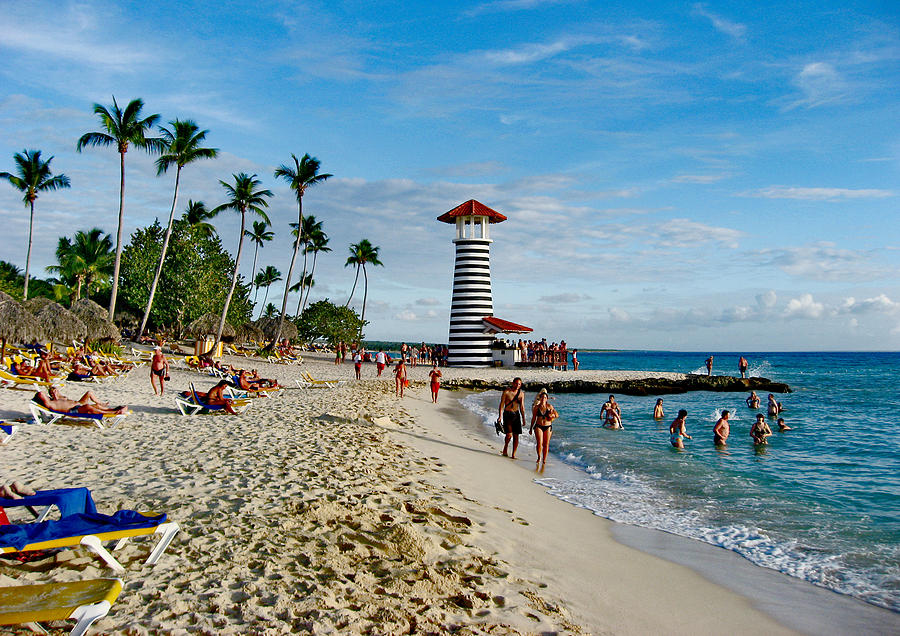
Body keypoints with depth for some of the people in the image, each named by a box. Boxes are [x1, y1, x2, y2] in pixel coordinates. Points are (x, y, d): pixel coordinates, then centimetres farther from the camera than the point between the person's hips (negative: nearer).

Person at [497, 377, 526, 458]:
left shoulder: (521, 394, 5)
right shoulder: (506, 392, -6)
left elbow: (522, 407, 11)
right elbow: (502, 404, -5)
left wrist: (523, 418, 8)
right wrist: (500, 416, -11)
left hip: (516, 415, 4)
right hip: (507, 414, -4)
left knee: (516, 436, 0)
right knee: (509, 434, -15)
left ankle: (513, 454, 8)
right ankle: (505, 448, 12)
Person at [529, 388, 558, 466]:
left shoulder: (549, 406, 1)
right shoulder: (536, 407, 3)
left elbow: (557, 415, 6)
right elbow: (533, 418, 10)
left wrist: (553, 416, -16)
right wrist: (531, 428, 12)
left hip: (548, 427, 0)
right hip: (538, 426, 0)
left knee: (546, 444, 2)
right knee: (539, 443, -12)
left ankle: (544, 460, 14)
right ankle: (539, 457, 10)